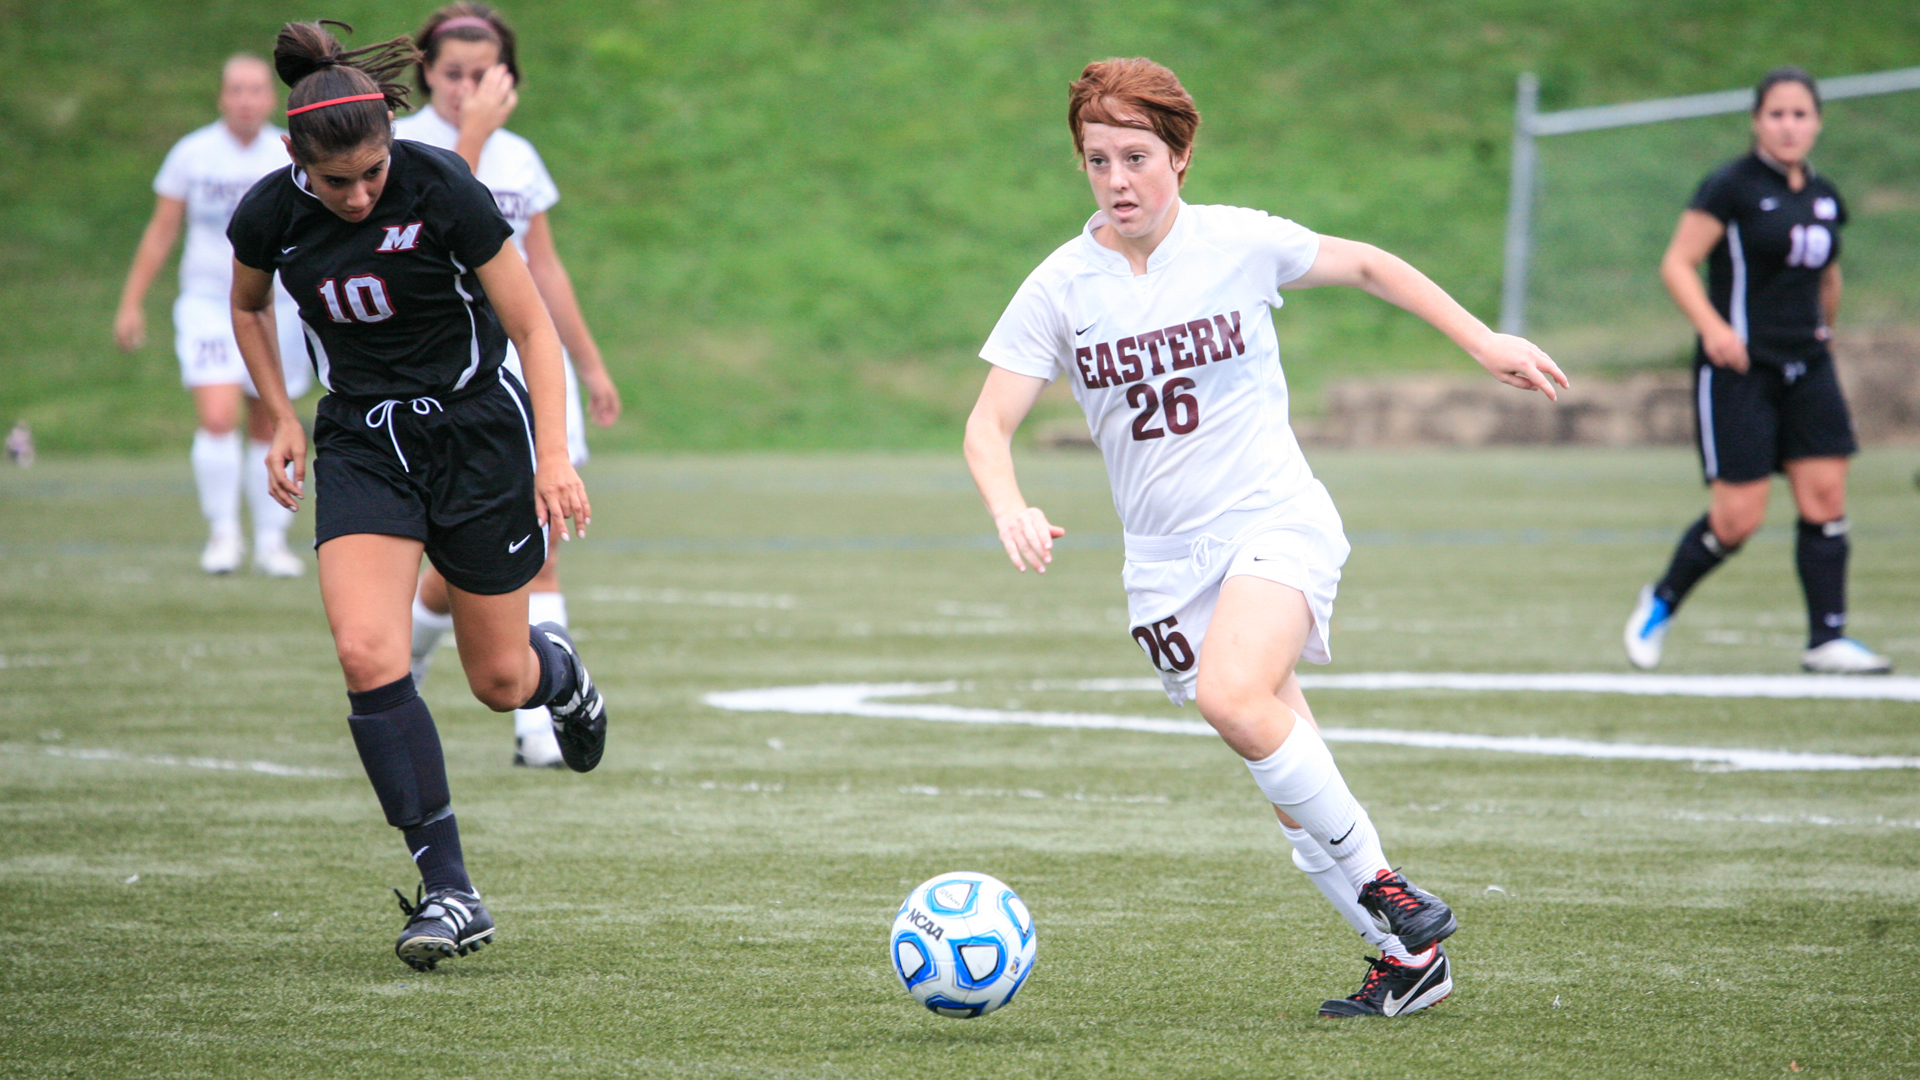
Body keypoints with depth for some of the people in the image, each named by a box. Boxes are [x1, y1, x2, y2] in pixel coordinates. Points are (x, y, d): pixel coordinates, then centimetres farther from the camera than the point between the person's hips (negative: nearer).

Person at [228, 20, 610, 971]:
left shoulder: (442, 190, -20)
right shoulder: (270, 214, -10)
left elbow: (533, 327, -13)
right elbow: (246, 307, 14)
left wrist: (554, 455, -22)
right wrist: (280, 417, 5)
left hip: (477, 428, -2)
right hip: (360, 444, 2)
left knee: (498, 681, 5)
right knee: (367, 653, -20)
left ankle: (559, 670, 45)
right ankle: (447, 891, -13)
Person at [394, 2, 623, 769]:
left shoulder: (519, 156, 13)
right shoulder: (401, 145, -3)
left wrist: (589, 361, 21)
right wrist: (475, 130, -24)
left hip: (526, 360, 5)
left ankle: (537, 726, -6)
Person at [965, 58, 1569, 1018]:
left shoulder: (1240, 243, -5)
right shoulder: (1060, 287, -3)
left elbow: (1364, 266, 12)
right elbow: (989, 422, -4)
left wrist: (1482, 341, 12)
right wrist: (1010, 509, -24)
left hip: (1276, 519, -3)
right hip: (1165, 559, 3)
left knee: (1232, 696, -30)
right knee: (1288, 777, 3)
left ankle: (1381, 885, -16)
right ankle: (1406, 953, 15)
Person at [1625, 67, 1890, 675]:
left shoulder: (1825, 198, 11)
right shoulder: (1731, 187, -8)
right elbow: (1677, 264, -10)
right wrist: (1712, 326, -23)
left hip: (1806, 368, 6)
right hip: (1737, 368, -6)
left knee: (1825, 495, -6)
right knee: (1738, 518, -9)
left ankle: (1828, 638, -2)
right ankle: (1662, 602, 16)